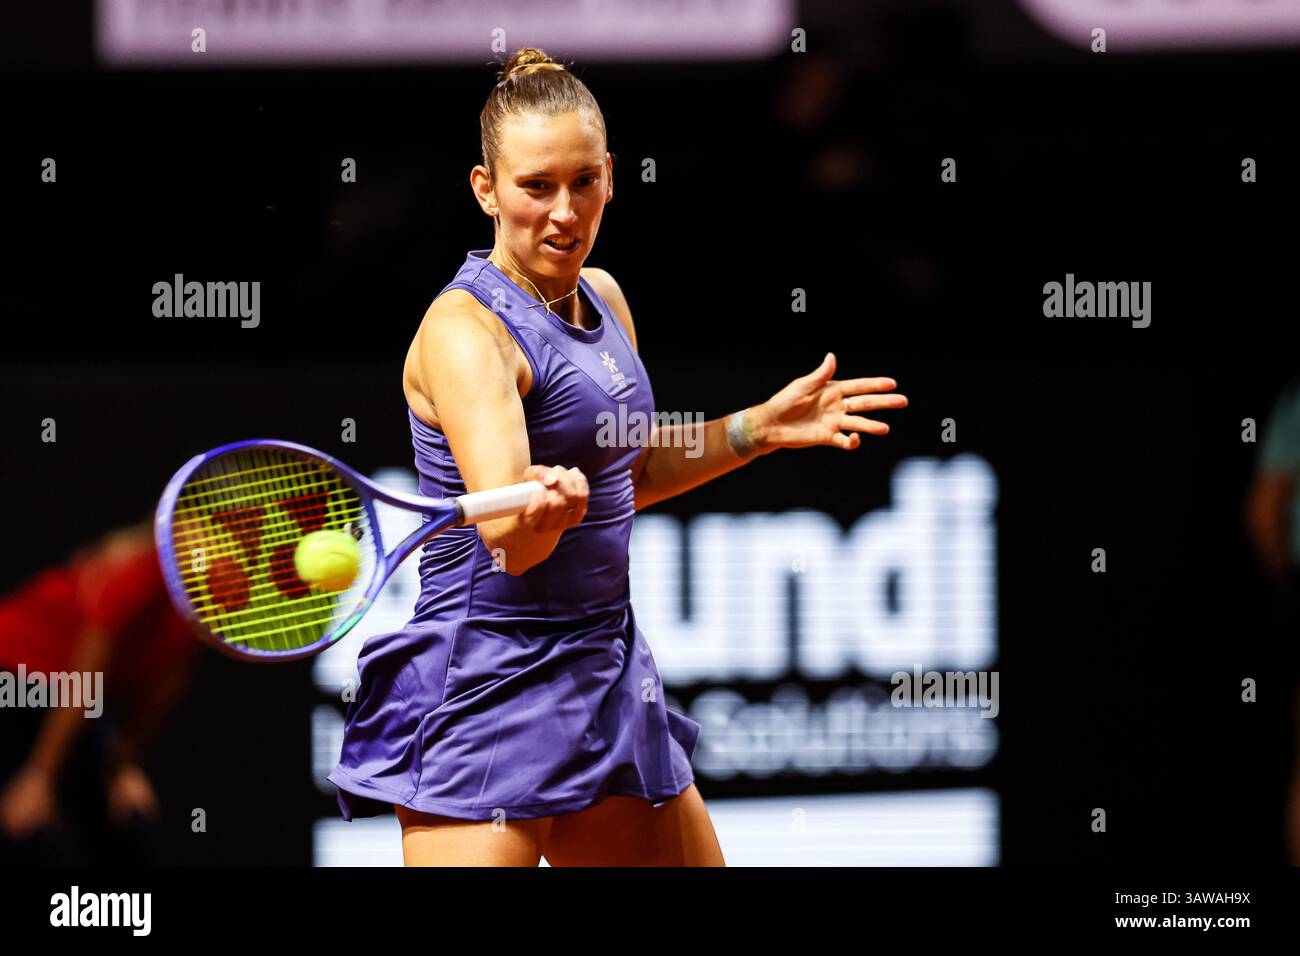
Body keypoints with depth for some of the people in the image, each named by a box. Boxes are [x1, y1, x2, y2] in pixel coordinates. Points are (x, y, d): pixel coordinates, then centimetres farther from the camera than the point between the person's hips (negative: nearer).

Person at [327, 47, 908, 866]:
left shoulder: (604, 300, 9)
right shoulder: (464, 329, -17)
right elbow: (508, 541, -30)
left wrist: (761, 428, 18)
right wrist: (543, 512, -51)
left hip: (607, 665, 9)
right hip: (491, 689, -9)